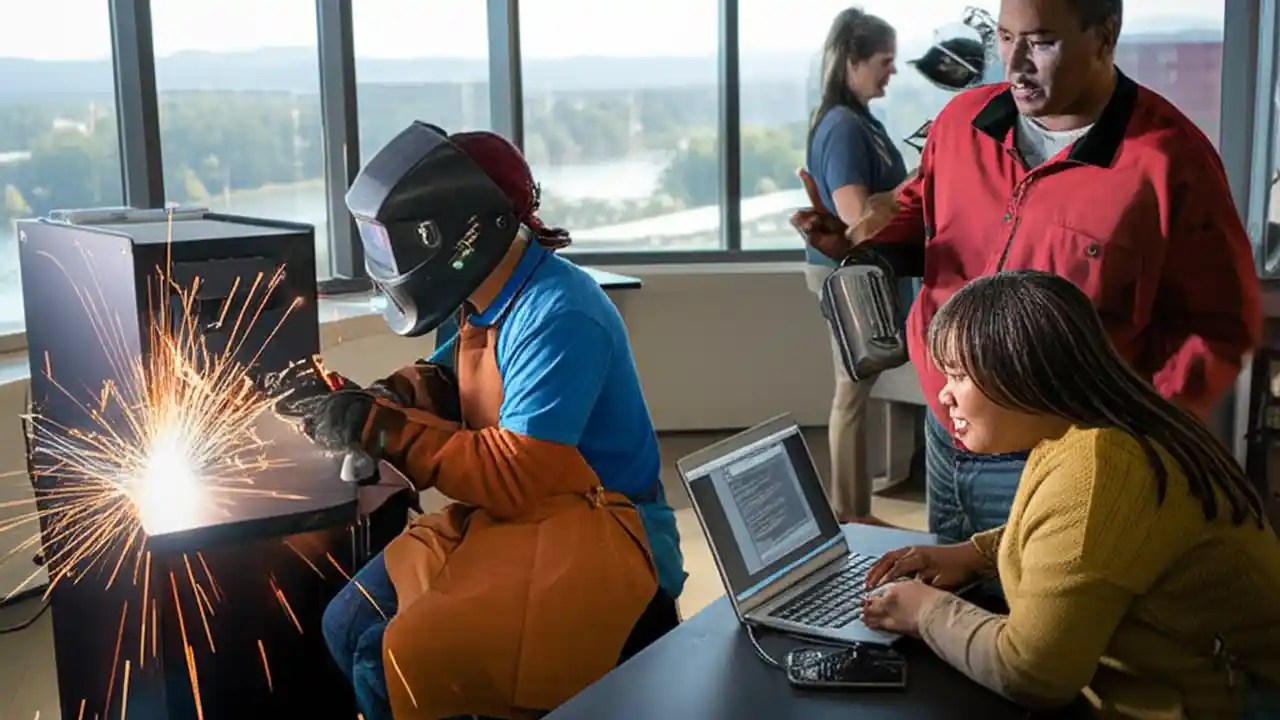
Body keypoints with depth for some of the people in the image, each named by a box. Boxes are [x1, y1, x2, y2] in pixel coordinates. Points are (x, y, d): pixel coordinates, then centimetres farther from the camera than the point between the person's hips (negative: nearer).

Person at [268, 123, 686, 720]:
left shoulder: (557, 316, -24)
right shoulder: (487, 296, 3)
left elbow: (515, 476, -26)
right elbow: (444, 387, 16)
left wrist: (380, 429, -21)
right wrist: (352, 402, -3)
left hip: (592, 540, -9)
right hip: (509, 522, 9)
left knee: (400, 662, -19)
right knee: (349, 626, 4)